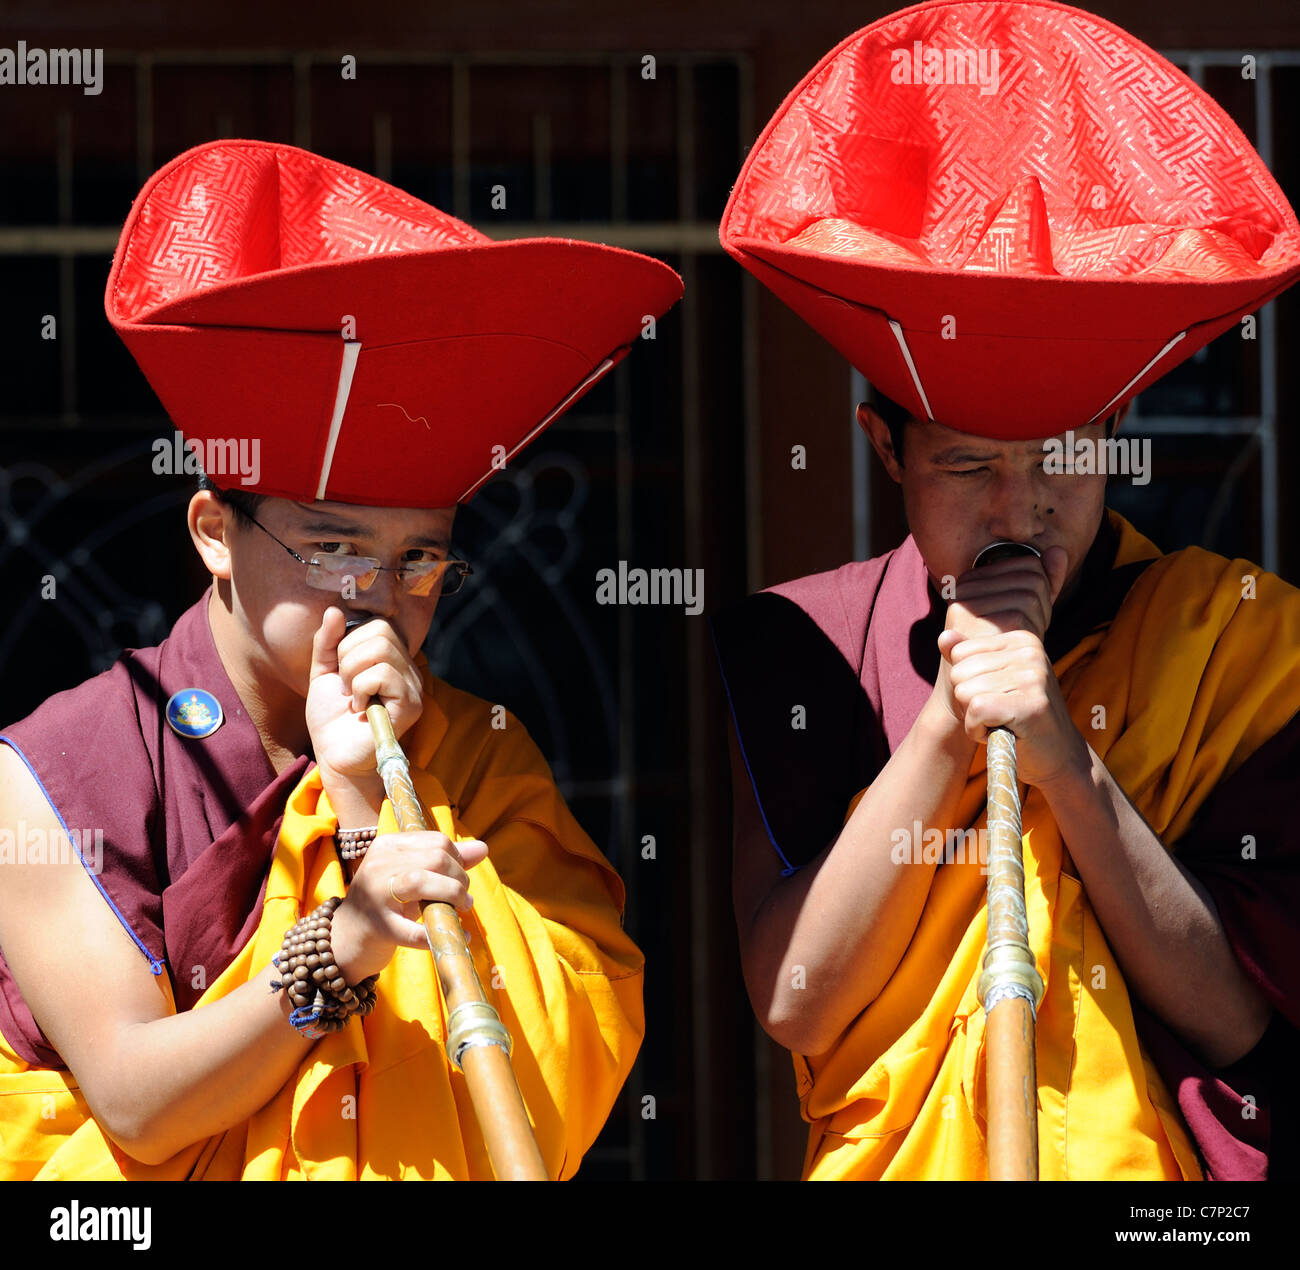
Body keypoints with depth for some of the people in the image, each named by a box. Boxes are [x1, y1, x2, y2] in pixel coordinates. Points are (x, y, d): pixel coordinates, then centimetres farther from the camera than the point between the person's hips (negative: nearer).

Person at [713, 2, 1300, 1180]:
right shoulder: (800, 648, 4)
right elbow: (793, 1001, -3)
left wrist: (1066, 761, -12)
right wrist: (945, 729, -10)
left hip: (1157, 1155, -1)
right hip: (890, 1153, 1)